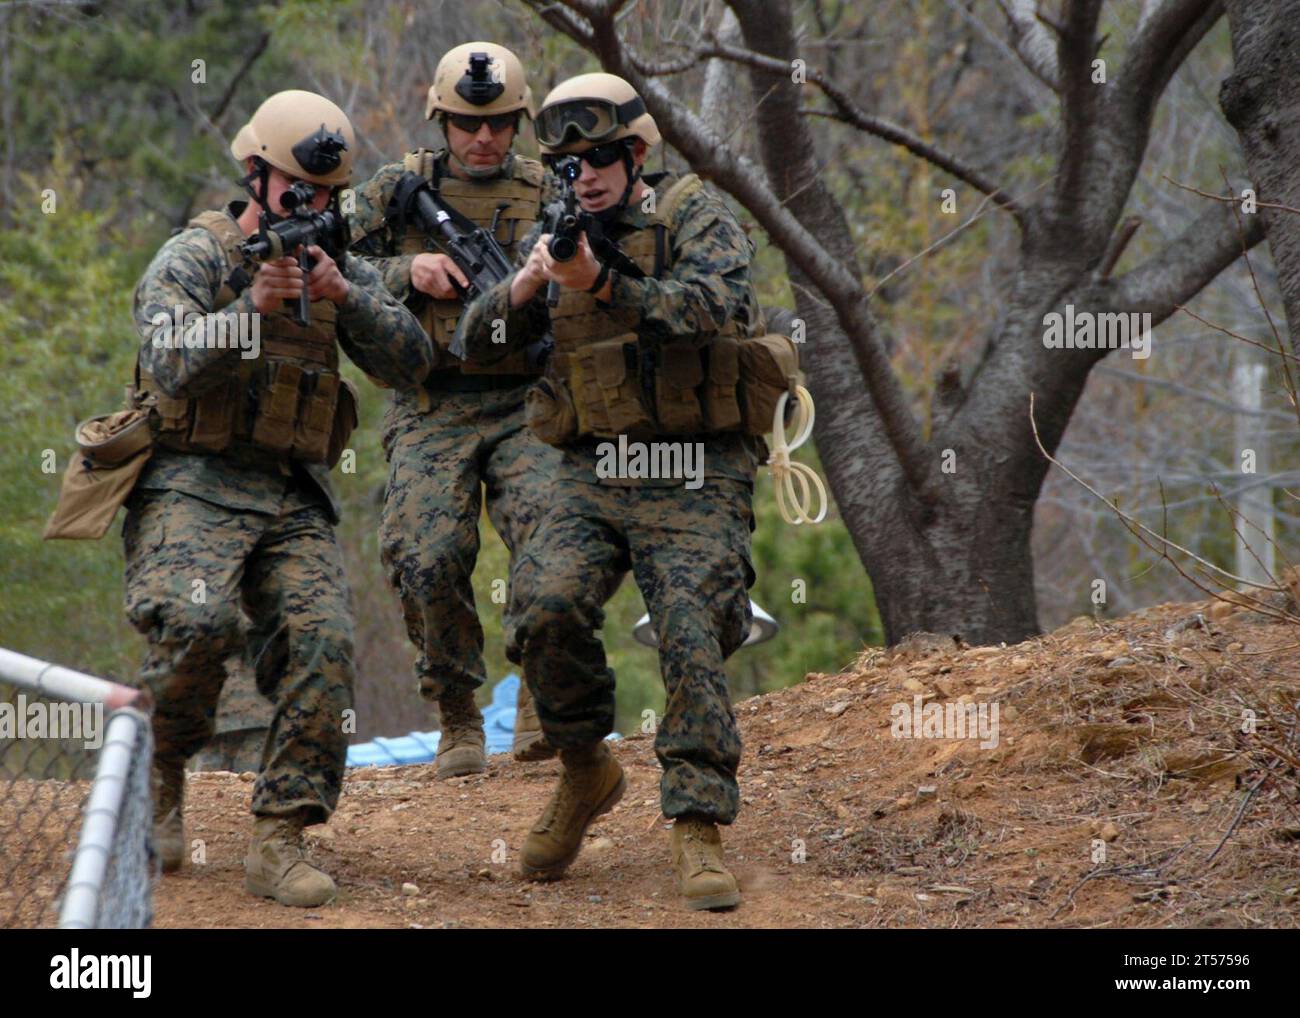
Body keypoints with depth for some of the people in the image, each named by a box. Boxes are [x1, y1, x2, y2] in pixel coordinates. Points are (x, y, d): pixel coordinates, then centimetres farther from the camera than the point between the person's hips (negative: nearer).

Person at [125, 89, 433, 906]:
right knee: (199, 622, -30)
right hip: (191, 490, -4)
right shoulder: (192, 259, -1)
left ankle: (278, 841, -12)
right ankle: (159, 772, -3)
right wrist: (253, 307, -27)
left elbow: (411, 362, -1)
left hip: (295, 503, 4)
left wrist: (343, 296, -17)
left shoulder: (342, 268, 12)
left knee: (323, 644, -18)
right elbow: (172, 372, -15)